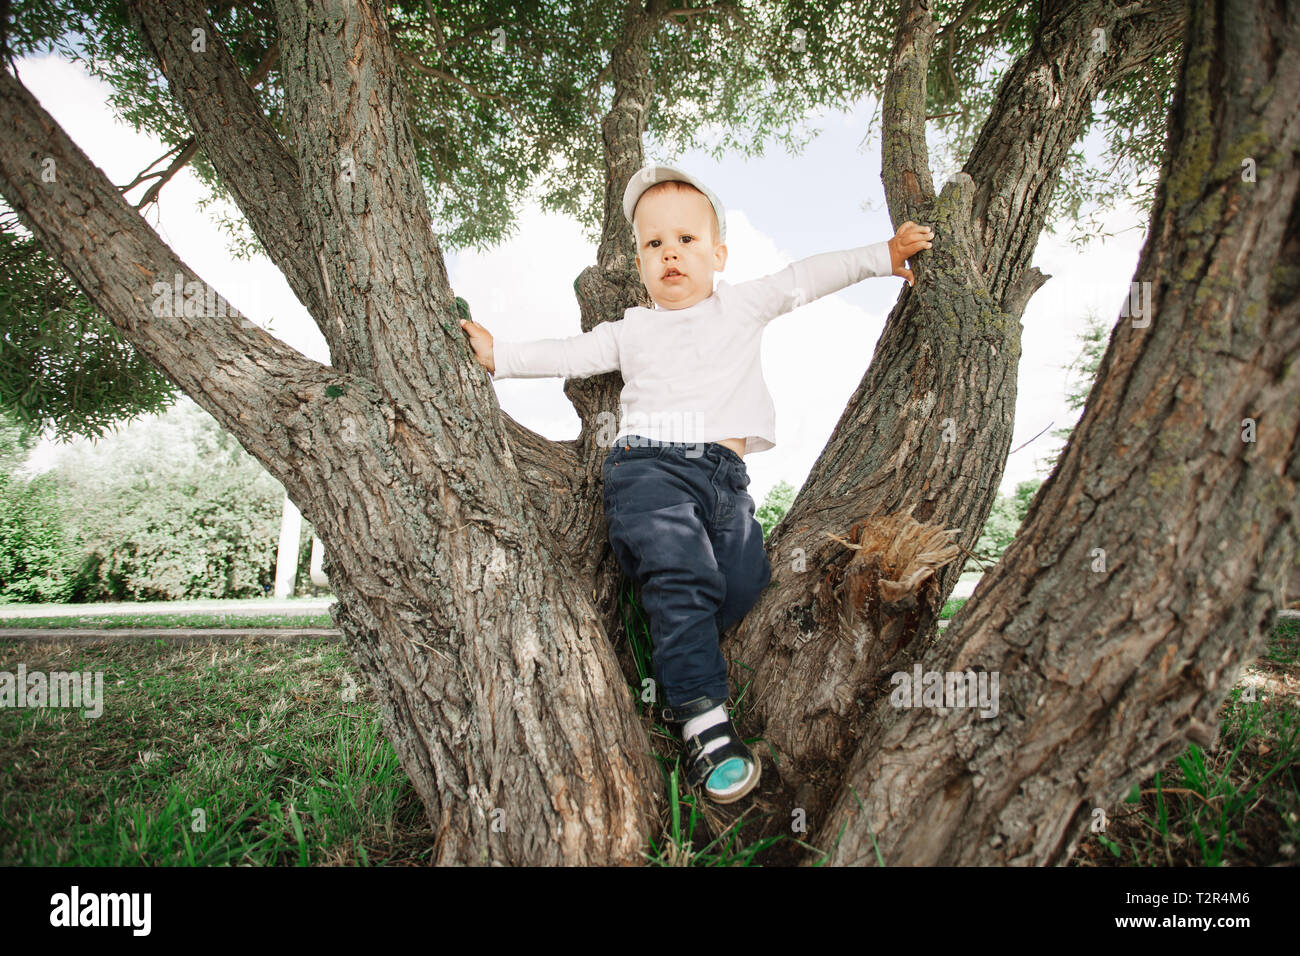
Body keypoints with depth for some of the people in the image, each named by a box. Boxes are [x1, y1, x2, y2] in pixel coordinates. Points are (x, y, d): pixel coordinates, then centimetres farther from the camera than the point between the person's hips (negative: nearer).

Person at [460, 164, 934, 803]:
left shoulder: (744, 305, 23)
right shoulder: (633, 329, 23)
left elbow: (807, 278, 24)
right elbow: (571, 354, 20)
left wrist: (884, 255, 24)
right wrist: (500, 355, 12)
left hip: (725, 474, 3)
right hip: (650, 467, -2)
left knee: (746, 584, -18)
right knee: (682, 576, -25)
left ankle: (677, 678, -1)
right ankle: (704, 724, -22)